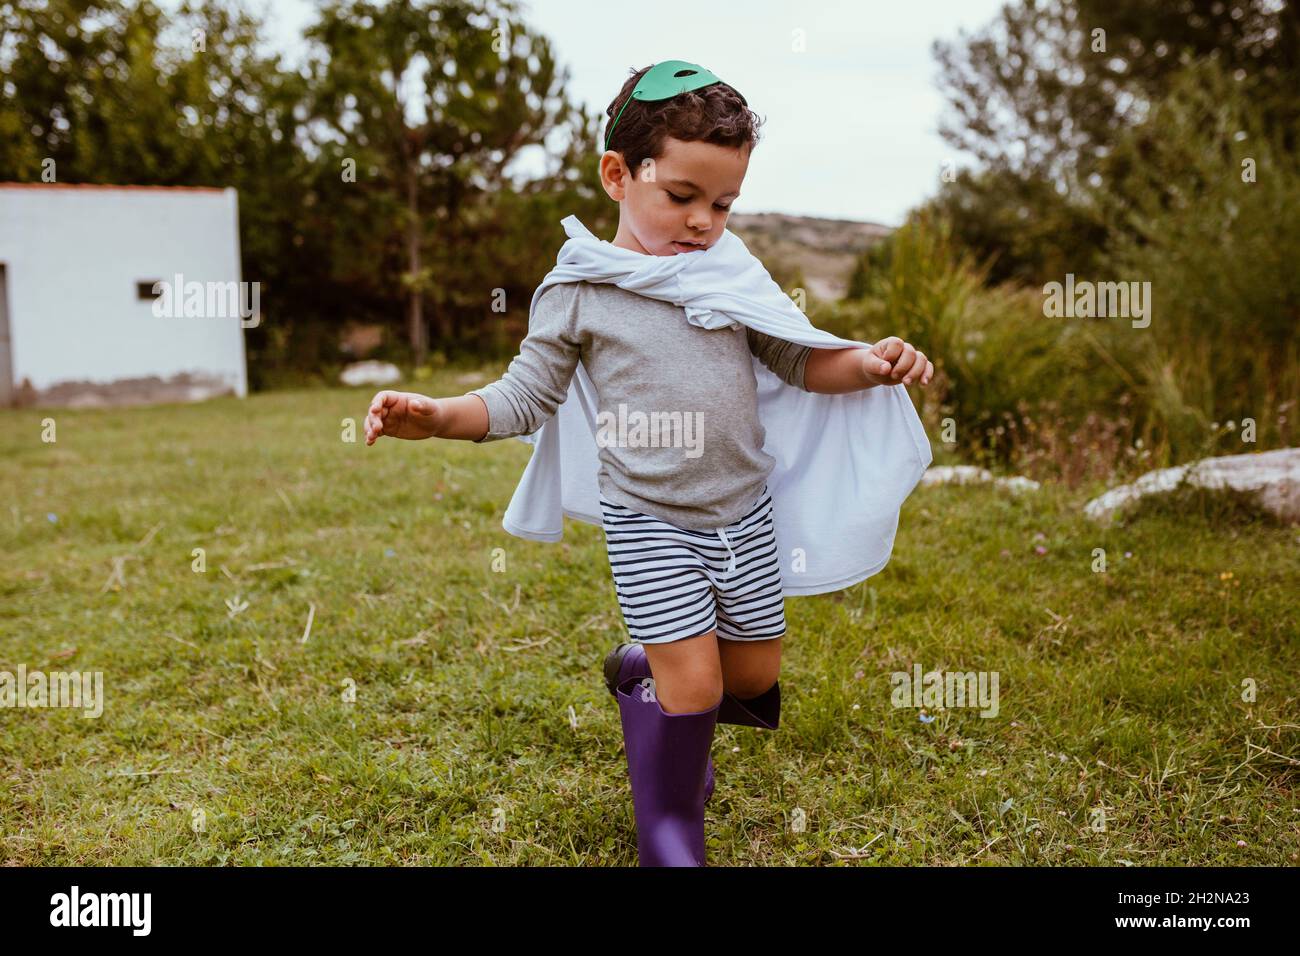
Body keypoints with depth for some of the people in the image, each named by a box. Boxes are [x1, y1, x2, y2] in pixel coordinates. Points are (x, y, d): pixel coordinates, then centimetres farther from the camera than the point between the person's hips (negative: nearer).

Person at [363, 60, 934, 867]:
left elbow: (800, 361, 9)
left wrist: (869, 365, -10)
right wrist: (437, 415, -20)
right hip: (651, 525, -5)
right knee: (694, 685, -6)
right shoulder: (579, 291, -7)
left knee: (757, 681, 14)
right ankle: (669, 831, 21)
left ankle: (645, 674, 44)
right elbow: (524, 399, -4)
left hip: (745, 515, 5)